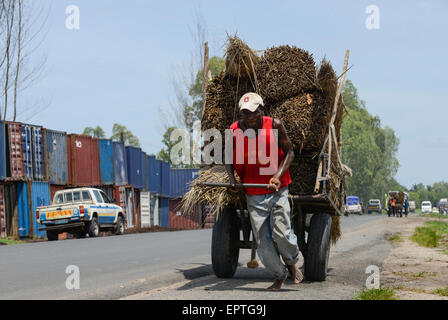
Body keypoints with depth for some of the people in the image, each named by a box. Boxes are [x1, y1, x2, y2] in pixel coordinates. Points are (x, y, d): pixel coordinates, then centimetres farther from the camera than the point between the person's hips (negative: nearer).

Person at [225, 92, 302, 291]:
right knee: (263, 241, -1)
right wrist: (231, 178, -8)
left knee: (281, 233, -11)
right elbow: (229, 158, 10)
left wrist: (278, 175, -15)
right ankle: (279, 275, 24)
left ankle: (291, 263, 22)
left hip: (277, 191, -2)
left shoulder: (275, 125, -7)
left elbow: (289, 152, -1)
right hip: (253, 195, 2)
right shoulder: (234, 131, -3)